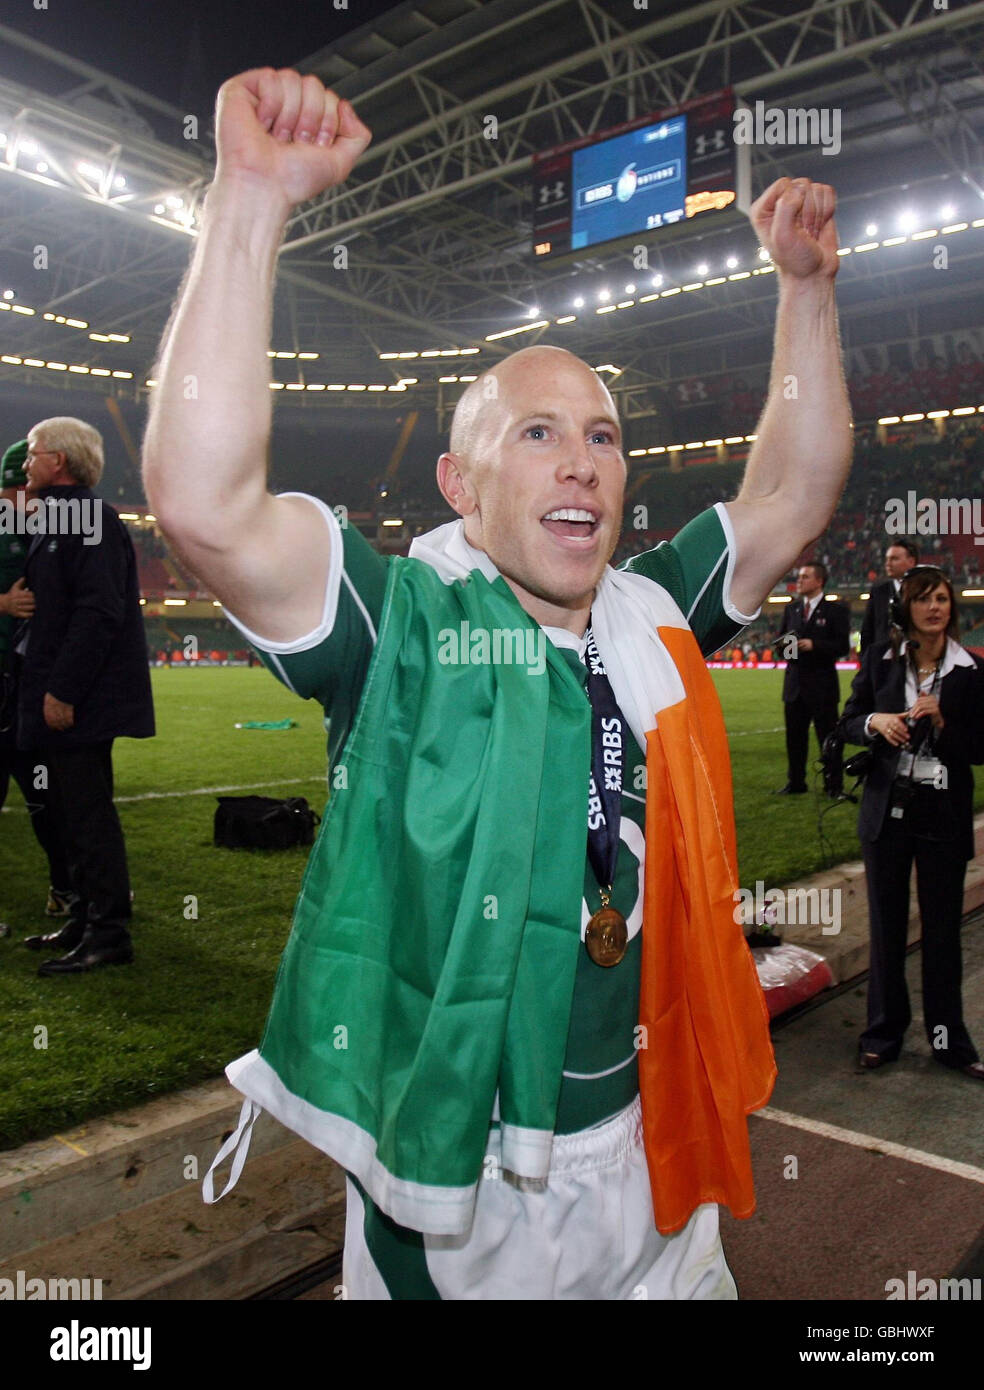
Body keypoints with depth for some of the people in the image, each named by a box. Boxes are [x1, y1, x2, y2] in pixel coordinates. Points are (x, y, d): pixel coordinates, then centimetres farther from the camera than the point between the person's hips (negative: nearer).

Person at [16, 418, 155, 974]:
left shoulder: (90, 519, -13)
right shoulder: (58, 521, 18)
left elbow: (99, 612, -22)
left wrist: (63, 690, -22)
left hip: (82, 699, -10)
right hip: (63, 695, 10)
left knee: (88, 813, -6)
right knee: (76, 813, 15)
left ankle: (108, 934, 2)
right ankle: (87, 919, 26)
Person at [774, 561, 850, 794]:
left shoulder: (836, 610, -2)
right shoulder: (791, 608, 13)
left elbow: (843, 646, -9)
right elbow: (782, 640, 16)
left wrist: (814, 645, -19)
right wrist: (785, 645, -7)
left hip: (821, 685, -5)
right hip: (795, 683, 5)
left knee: (828, 735, 1)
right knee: (794, 735, 8)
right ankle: (796, 782, 19)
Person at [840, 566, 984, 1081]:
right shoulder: (880, 659, 0)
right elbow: (848, 722, 6)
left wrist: (942, 723, -20)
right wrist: (876, 722, -15)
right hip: (887, 809, 1)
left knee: (942, 930, 9)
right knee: (886, 926, 11)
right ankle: (884, 1032, 26)